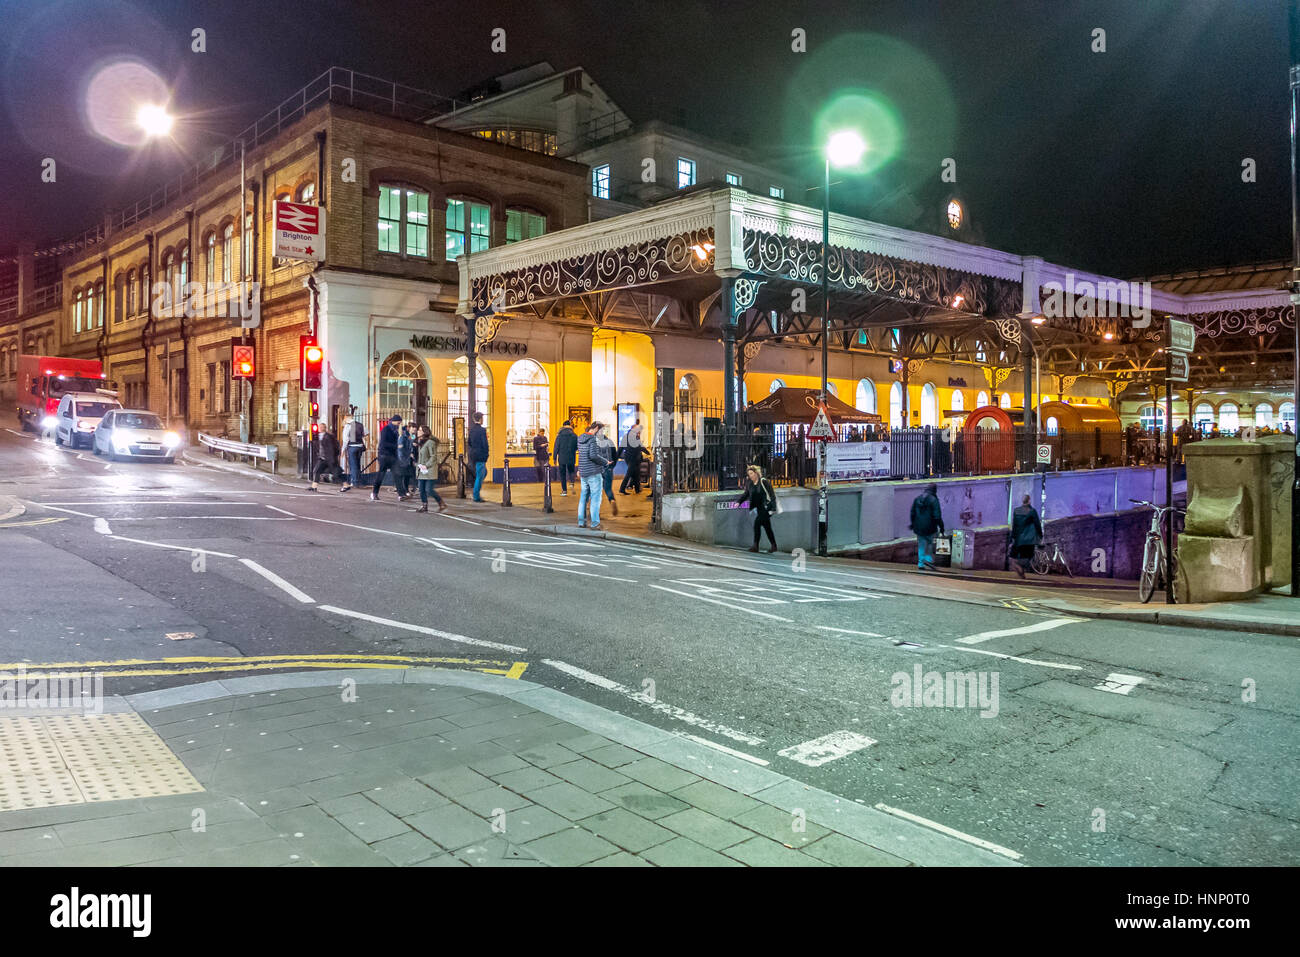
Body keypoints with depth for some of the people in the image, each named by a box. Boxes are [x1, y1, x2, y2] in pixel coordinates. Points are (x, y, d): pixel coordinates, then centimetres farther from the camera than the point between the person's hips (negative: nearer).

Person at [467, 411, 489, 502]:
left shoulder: (471, 429, 7)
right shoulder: (482, 430, -16)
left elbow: (469, 442, 14)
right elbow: (485, 444, -19)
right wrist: (486, 453, -4)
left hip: (473, 455, 8)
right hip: (480, 456, -8)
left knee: (484, 472, 23)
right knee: (479, 476, 0)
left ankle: (477, 492, 18)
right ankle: (476, 496, 4)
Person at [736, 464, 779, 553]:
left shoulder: (763, 481, -11)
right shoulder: (750, 484, 8)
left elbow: (772, 494, -11)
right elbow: (746, 494, 12)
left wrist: (772, 508, -16)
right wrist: (738, 501, -4)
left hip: (766, 507, -7)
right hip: (759, 508, 7)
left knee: (757, 523, -17)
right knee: (766, 527, 10)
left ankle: (755, 546, -15)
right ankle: (774, 546, 18)